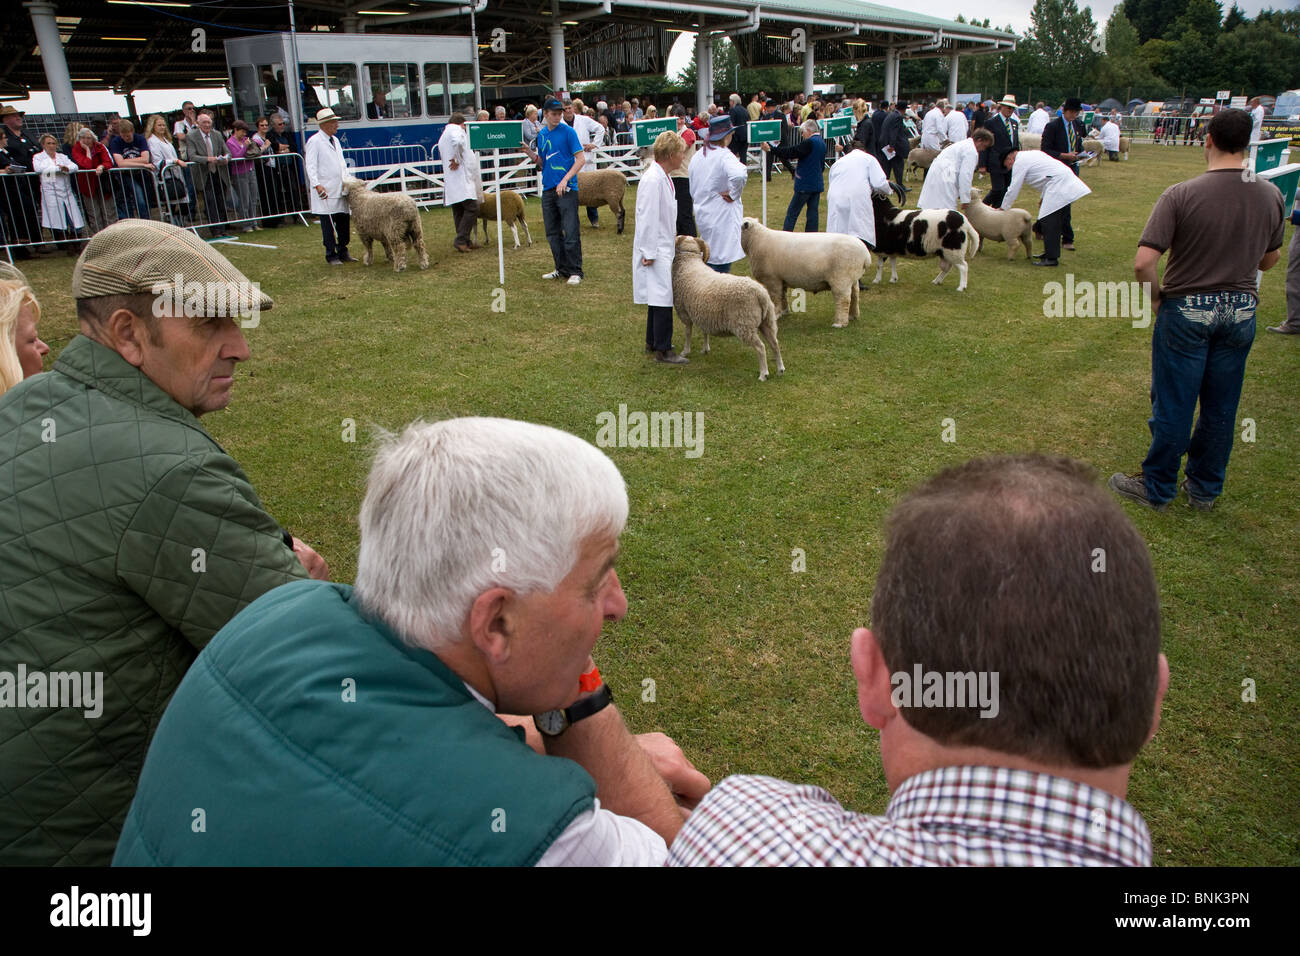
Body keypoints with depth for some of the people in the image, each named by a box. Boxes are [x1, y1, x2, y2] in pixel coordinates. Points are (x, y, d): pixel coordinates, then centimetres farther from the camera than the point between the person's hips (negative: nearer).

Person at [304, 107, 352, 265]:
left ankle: (343, 252, 20)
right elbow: (311, 166, -12)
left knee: (344, 220, 9)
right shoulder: (314, 141, -7)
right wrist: (317, 185, -23)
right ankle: (331, 255, 6)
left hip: (340, 190, 7)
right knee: (328, 225, -2)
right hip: (325, 191, -7)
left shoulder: (335, 140, 17)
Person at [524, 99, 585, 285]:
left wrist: (565, 180, -17)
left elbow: (581, 158, -9)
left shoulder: (568, 131, -5)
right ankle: (561, 269, 21)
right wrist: (529, 152, -1)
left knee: (570, 232, -6)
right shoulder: (541, 134, 12)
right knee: (553, 233, 10)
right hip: (548, 189, 6)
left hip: (566, 189, -6)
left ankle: (575, 271, 0)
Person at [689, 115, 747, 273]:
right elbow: (739, 174, -38)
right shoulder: (724, 156, -17)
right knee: (721, 265, -3)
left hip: (702, 215, 8)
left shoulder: (697, 156, 8)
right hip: (723, 218, -8)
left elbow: (692, 191, 16)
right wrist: (733, 194, -21)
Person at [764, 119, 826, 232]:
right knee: (813, 212, 9)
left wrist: (771, 148, -16)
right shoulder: (822, 142, 10)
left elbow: (792, 152, -19)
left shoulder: (810, 142, -16)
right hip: (818, 184, 8)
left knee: (792, 212, -2)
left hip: (805, 185, -8)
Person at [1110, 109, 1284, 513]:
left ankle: (1157, 489, 20)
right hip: (1241, 311, 4)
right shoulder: (1270, 196, -3)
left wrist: (1158, 296, -6)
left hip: (1186, 310, -4)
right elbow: (1269, 260, 10)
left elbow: (1143, 263, -23)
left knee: (1173, 405, 7)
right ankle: (1205, 490, 28)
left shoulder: (1181, 195, -18)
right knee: (1221, 407, 14)